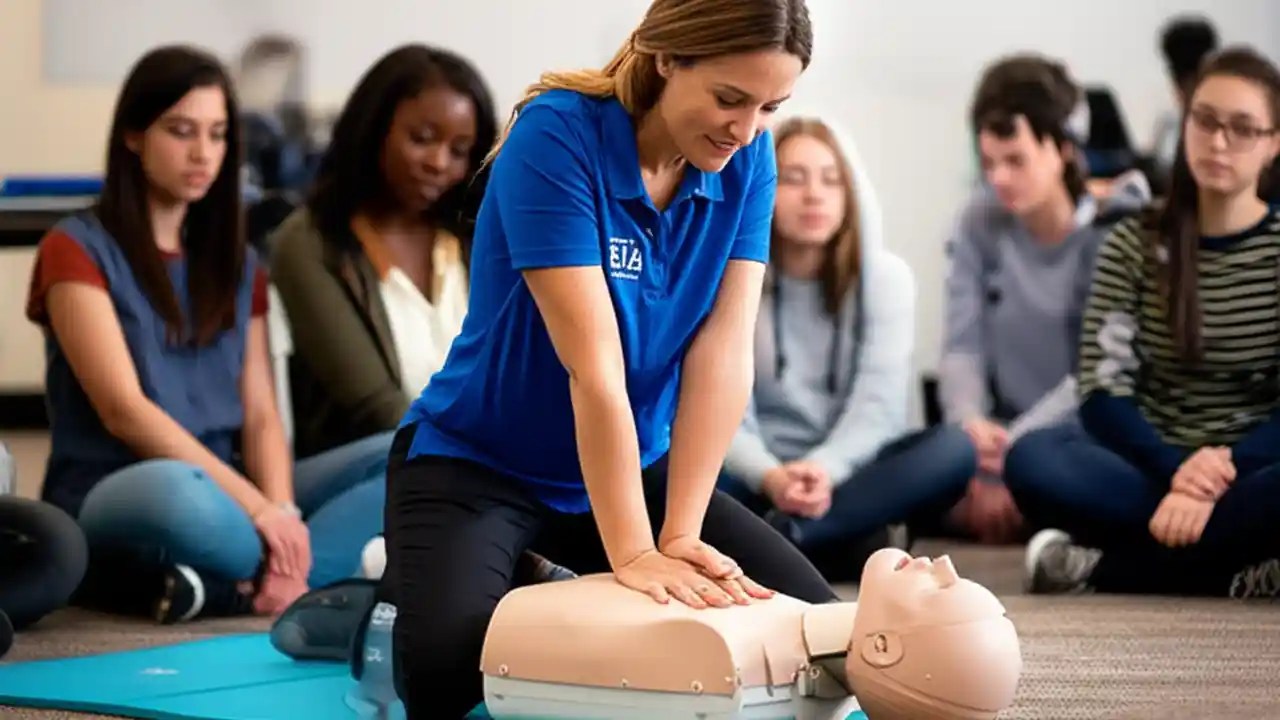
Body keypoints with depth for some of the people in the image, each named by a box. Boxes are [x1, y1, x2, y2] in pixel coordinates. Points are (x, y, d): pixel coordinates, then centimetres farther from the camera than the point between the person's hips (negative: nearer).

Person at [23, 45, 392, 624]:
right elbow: (123, 408, -14)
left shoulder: (237, 262, 15)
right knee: (175, 492, -43)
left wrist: (279, 509, -17)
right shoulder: (76, 250, -3)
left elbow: (260, 415, 5)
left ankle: (237, 586, -32)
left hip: (226, 495, 7)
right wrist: (258, 508, -23)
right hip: (112, 503, -6)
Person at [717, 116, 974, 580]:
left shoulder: (885, 276, -1)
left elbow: (878, 405, -12)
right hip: (758, 476, -1)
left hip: (844, 474, 1)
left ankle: (775, 536, -40)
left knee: (953, 448, -30)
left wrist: (825, 470, -33)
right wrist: (771, 476, -34)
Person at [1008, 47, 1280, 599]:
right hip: (1152, 468, 1)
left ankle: (1106, 564, -26)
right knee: (1032, 461, -31)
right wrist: (1176, 469, -22)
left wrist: (1221, 474, -24)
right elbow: (1102, 394, -3)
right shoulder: (1134, 245, 6)